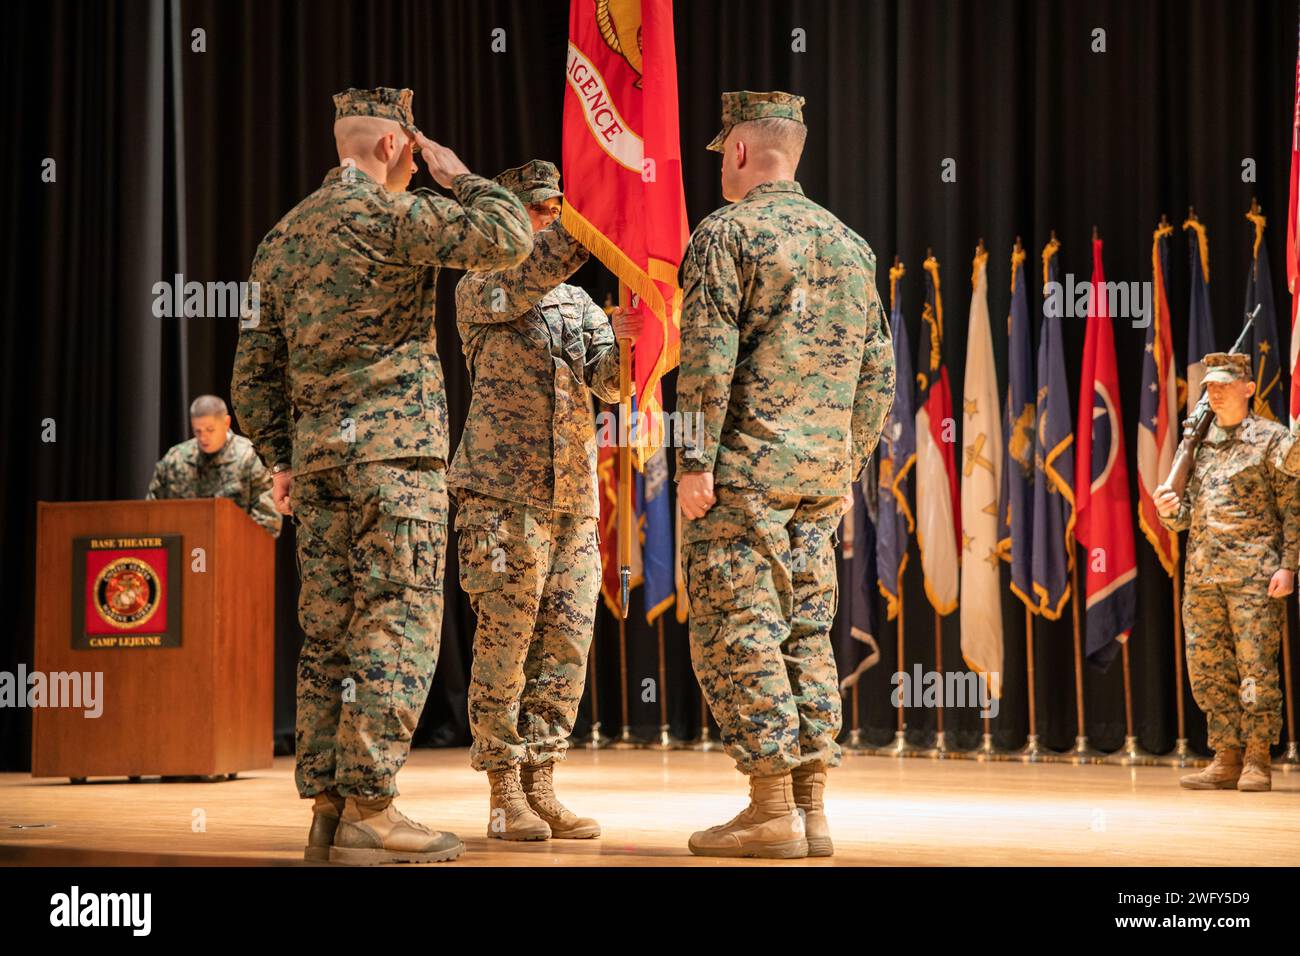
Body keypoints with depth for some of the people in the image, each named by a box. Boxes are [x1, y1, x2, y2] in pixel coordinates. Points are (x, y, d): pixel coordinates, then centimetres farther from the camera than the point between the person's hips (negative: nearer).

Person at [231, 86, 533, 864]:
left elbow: (255, 363, 17)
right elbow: (508, 239, -13)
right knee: (399, 628, -6)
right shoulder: (391, 215, -7)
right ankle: (368, 812, -9)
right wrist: (459, 174, 3)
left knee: (329, 633, 8)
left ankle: (328, 811, 9)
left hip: (317, 453, 8)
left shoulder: (284, 234, 16)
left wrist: (280, 456, 21)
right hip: (395, 449, -8)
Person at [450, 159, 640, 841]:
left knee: (567, 642, 3)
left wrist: (626, 337, -16)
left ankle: (540, 787, 10)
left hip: (574, 496, 6)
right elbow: (520, 284, -20)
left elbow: (608, 381, 5)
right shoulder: (477, 290, 3)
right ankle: (505, 794, 0)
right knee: (505, 641, -6)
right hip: (504, 492, -6)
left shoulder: (578, 301, 20)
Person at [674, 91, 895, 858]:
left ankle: (773, 813, -6)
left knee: (737, 632, -3)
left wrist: (695, 462, -13)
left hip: (746, 467, -7)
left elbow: (708, 358, -15)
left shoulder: (727, 232, -5)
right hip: (823, 473, 7)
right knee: (807, 632, 10)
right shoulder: (851, 243, 15)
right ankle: (812, 809, 8)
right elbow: (878, 371, 15)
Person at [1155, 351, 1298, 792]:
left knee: (1256, 667, -5)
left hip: (1254, 573, -6)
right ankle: (1226, 760, 11)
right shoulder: (1199, 443, 16)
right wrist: (1170, 509, -4)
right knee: (1207, 670, 4)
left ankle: (1257, 761, 1)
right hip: (1201, 574, 6)